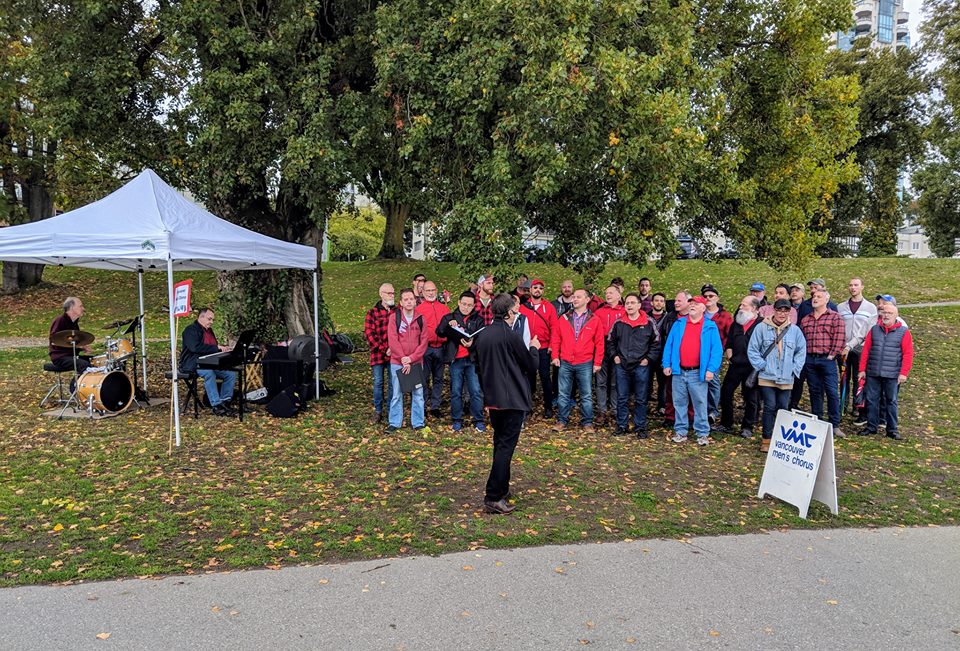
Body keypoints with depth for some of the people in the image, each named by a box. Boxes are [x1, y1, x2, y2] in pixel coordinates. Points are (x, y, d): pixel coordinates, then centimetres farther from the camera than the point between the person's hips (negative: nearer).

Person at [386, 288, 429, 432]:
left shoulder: (420, 319, 5)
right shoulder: (394, 317, -2)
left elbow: (424, 340, 0)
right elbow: (393, 340, -8)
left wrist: (411, 358, -11)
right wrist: (403, 360, -13)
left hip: (416, 362, 2)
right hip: (397, 362, -2)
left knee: (417, 394, 5)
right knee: (396, 394, 4)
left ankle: (418, 423, 14)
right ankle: (394, 423, 14)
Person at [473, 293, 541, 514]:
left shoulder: (482, 335, 6)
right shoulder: (510, 335, -16)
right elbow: (531, 365, -7)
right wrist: (534, 348, 12)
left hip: (493, 398, 7)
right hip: (513, 399, -7)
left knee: (500, 444, 19)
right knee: (506, 446, -4)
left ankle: (502, 489, 28)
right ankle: (493, 497, -5)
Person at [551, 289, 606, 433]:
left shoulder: (594, 320, 2)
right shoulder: (563, 318, 6)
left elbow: (599, 343, 1)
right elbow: (555, 338, 7)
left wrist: (597, 362, -3)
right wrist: (555, 356, -1)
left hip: (585, 364, -1)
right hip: (565, 363, 2)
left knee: (586, 395, 5)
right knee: (563, 394, 7)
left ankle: (587, 422, 15)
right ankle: (562, 421, 17)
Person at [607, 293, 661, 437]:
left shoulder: (649, 323, -1)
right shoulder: (618, 323, 5)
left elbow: (656, 343, 3)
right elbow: (610, 342, 16)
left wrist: (648, 359, -4)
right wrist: (614, 356, 4)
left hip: (641, 367, -2)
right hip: (622, 366, 2)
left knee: (641, 399, 5)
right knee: (622, 398, 7)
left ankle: (640, 427, 15)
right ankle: (621, 426, 18)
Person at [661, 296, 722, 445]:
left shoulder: (710, 327, 3)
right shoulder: (679, 324, 10)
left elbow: (717, 349, -3)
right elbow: (669, 345, 9)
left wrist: (711, 369, -12)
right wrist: (666, 364, 2)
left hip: (698, 373, -3)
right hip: (679, 371, 3)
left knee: (700, 403, 1)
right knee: (679, 403, 7)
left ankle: (703, 433, 10)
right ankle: (680, 432, 16)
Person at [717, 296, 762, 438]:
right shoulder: (736, 324, 13)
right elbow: (728, 343, 20)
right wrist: (729, 356, 6)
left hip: (751, 367, -5)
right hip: (735, 366, 5)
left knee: (750, 397, 6)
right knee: (725, 393, 4)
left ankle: (747, 427, 17)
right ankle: (726, 424, 17)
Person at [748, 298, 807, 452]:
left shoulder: (795, 330, 4)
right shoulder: (762, 328, -3)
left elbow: (802, 351, 12)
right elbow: (752, 350, 0)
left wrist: (795, 368, 3)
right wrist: (761, 365, -7)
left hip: (786, 379, 3)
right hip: (767, 377, -2)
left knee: (783, 408, 5)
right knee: (770, 407, -5)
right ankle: (766, 439, 7)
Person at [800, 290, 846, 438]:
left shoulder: (835, 317, 0)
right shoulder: (805, 320, 15)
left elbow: (840, 339, -6)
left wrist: (832, 355, -10)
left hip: (827, 360, -4)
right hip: (809, 360, 5)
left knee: (832, 392, -6)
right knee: (814, 392, 10)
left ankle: (835, 425, 2)